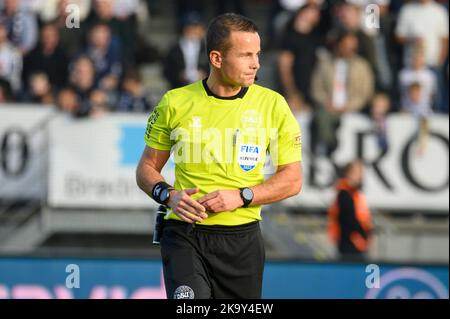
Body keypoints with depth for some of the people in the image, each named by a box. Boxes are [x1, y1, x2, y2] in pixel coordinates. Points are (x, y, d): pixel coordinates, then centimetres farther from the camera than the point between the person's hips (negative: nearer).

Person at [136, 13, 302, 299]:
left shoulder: (272, 104, 2)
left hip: (242, 239, 2)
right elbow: (147, 168, 11)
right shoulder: (175, 103, 1)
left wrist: (240, 197, -11)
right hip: (185, 237, -2)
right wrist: (168, 195, -10)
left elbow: (292, 179, 3)